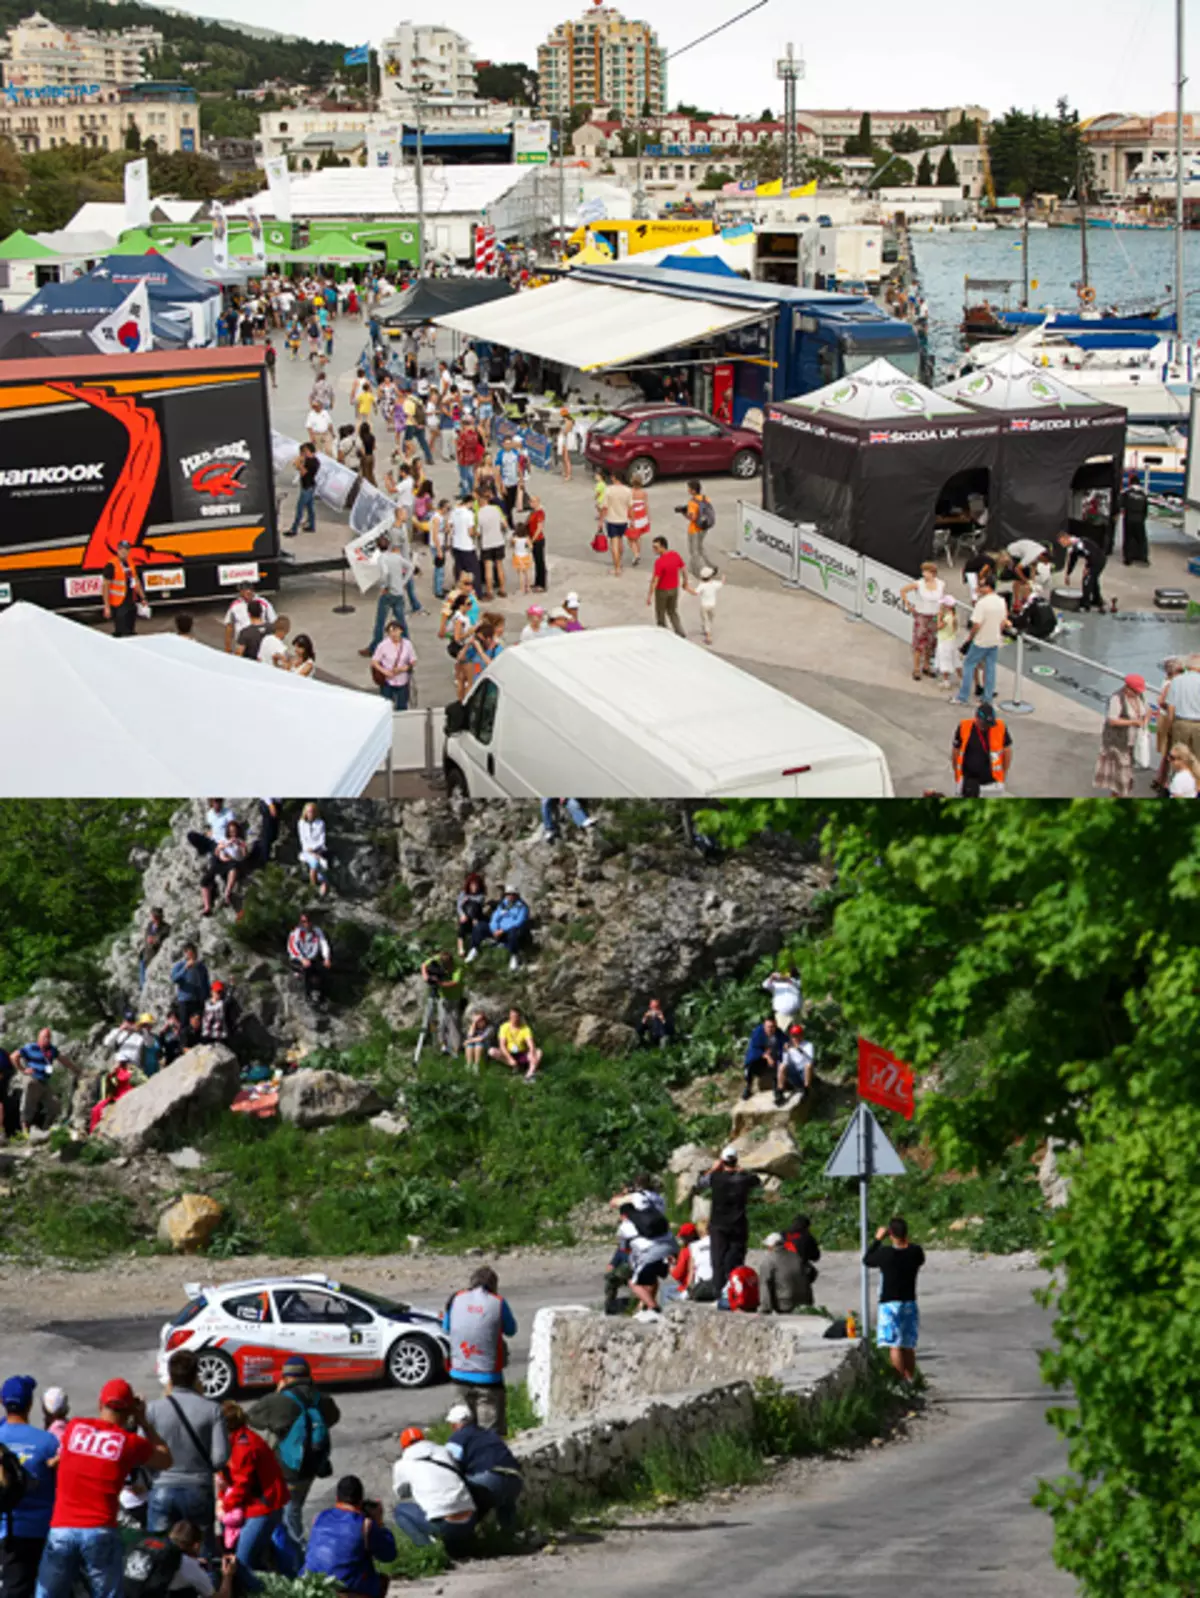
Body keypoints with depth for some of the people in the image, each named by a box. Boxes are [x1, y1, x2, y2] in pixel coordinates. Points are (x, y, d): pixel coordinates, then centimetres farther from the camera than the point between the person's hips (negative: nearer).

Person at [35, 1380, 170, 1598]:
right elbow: (165, 1460, 17)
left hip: (61, 1529, 2)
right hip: (100, 1532, -2)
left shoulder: (74, 1428, 10)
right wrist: (143, 1422, 23)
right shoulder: (130, 1442, 3)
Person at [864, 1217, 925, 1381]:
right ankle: (910, 1381, 18)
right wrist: (906, 1242, 14)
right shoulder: (915, 1252, -6)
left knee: (894, 1346, -6)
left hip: (890, 1304, -5)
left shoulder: (885, 1253, -17)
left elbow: (867, 1260, 0)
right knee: (909, 1347, 14)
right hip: (910, 1303, 5)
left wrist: (878, 1239, 4)